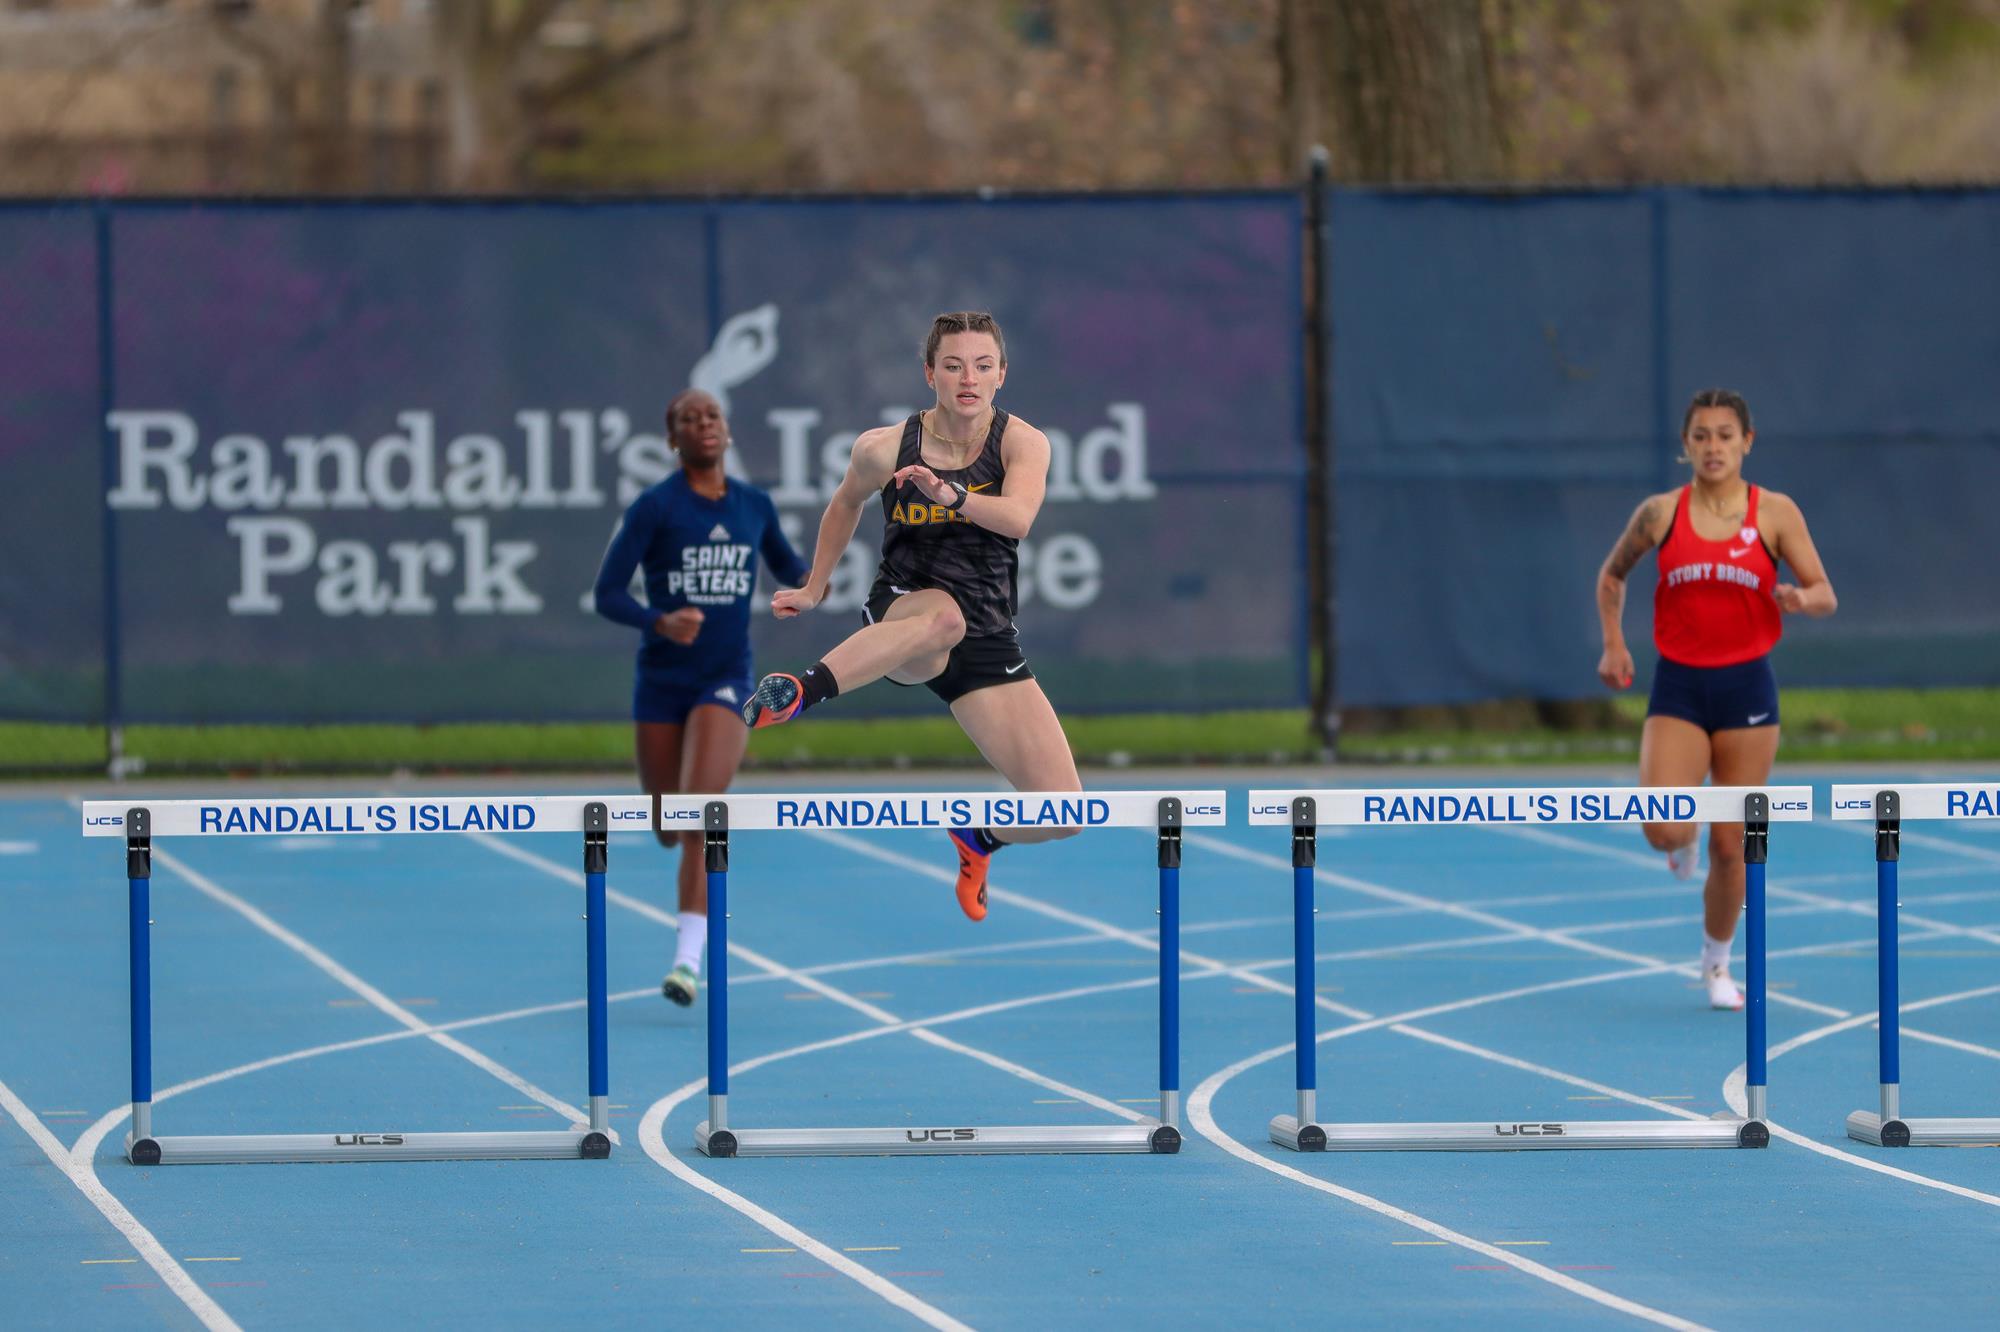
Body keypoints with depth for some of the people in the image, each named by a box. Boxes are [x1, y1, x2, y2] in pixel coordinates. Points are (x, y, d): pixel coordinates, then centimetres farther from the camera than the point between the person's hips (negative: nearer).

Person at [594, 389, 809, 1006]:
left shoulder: (755, 506, 3)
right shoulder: (654, 507, -7)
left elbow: (787, 569, 21)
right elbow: (607, 595, -10)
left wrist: (809, 580, -3)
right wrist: (661, 622, -29)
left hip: (725, 681, 0)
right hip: (662, 680, 0)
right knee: (668, 828, 10)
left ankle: (688, 960, -20)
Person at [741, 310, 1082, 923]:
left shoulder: (1023, 443, -7)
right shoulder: (884, 449, -5)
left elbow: (1017, 517, -28)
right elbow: (846, 504, 18)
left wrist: (953, 495, -45)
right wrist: (815, 587, 25)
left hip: (987, 643, 2)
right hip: (900, 612, -2)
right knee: (944, 615, -44)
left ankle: (978, 835, 28)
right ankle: (793, 693, -51)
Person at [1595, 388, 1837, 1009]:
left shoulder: (1775, 513, -3)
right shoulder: (1661, 513, 0)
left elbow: (1825, 594, -2)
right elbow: (1612, 575, 17)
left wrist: (1802, 598, -25)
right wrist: (1613, 644, 5)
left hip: (1746, 685, 0)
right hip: (1678, 685, 0)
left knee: (1731, 846, 3)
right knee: (1664, 830, -17)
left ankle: (1717, 963, 25)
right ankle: (1685, 834, 23)